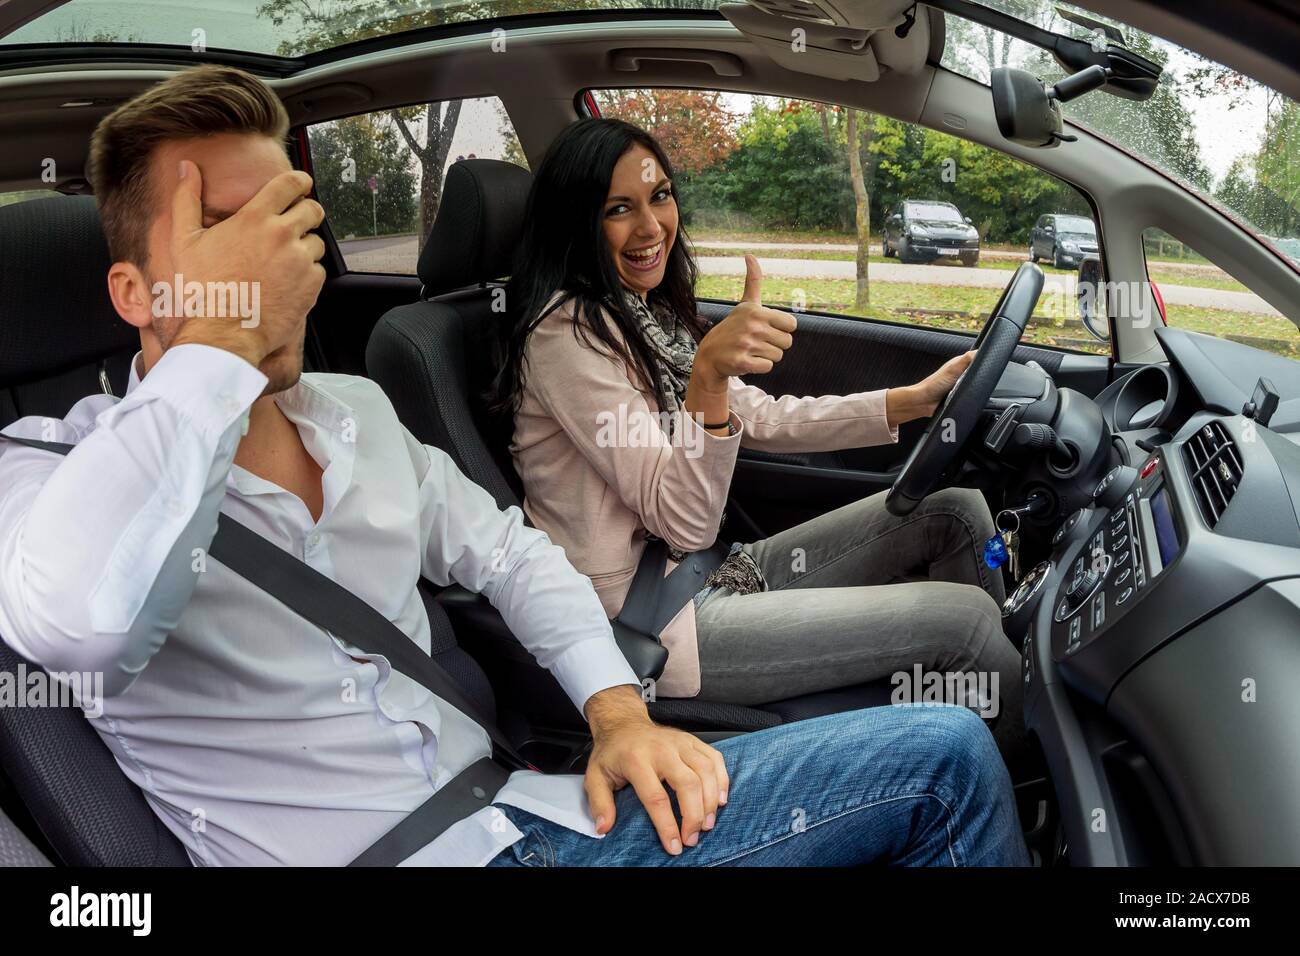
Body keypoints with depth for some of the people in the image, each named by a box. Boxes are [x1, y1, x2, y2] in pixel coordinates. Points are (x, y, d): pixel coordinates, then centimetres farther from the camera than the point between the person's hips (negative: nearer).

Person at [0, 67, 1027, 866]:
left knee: (947, 752, 0)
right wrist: (216, 342, -22)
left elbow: (506, 552, 19)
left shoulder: (355, 410, 13)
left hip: (519, 813, 7)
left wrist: (620, 709, 4)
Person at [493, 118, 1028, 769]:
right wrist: (707, 376, -38)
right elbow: (684, 521, -22)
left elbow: (765, 420, 15)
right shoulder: (567, 332, -19)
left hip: (712, 574, 9)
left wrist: (915, 400, 9)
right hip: (650, 627, -9)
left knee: (955, 513, 5)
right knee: (963, 617, -11)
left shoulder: (647, 312, 10)